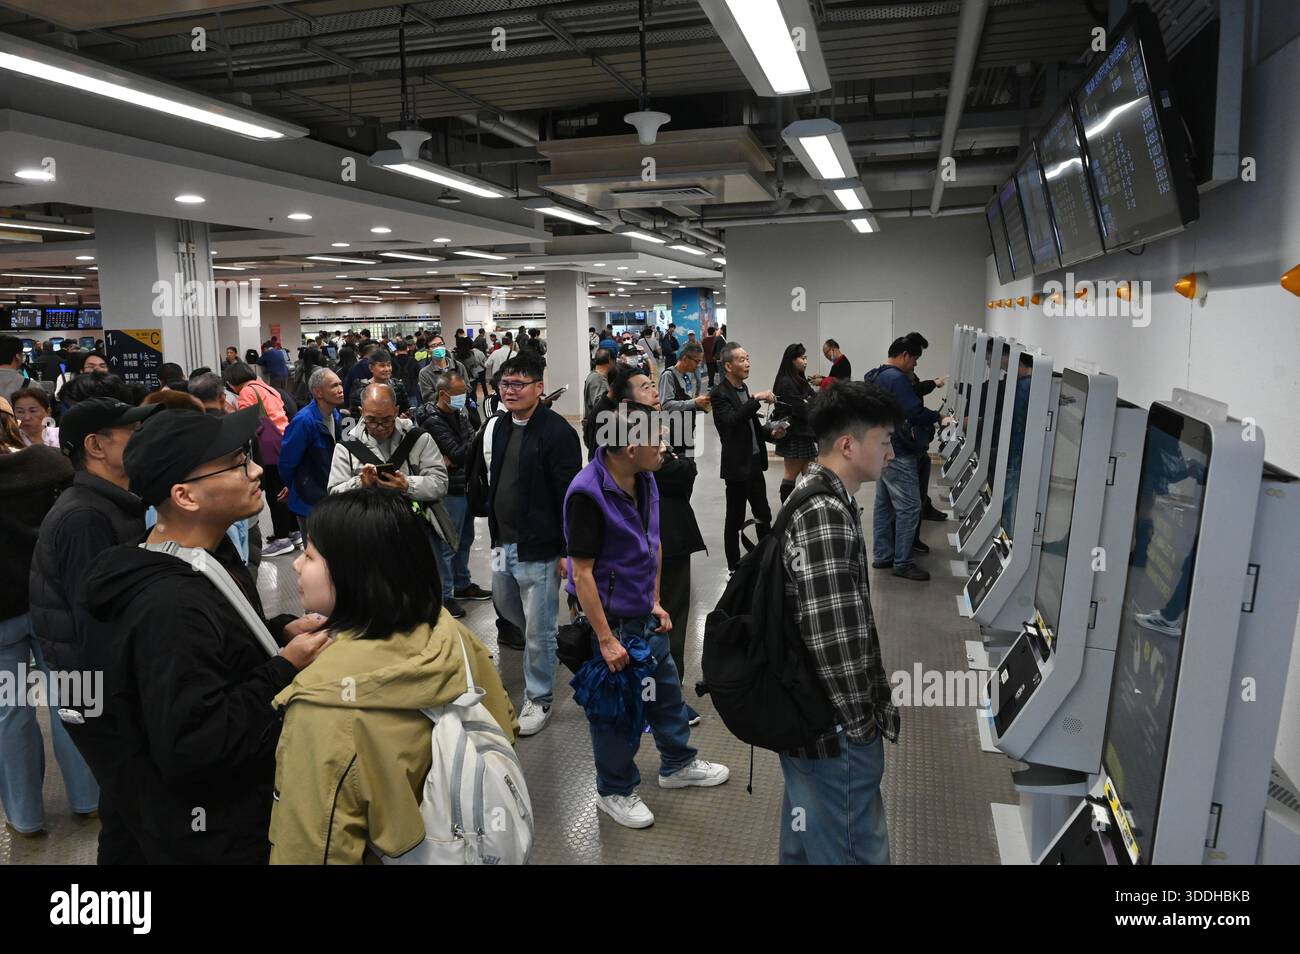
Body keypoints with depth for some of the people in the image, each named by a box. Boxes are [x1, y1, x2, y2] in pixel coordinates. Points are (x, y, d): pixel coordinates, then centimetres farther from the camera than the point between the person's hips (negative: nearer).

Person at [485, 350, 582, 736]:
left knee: (538, 631, 4)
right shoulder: (497, 427, 7)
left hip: (538, 549, -8)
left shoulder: (557, 432, -17)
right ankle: (542, 644, 50)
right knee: (506, 606, 24)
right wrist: (495, 534, 17)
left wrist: (568, 551, -17)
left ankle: (538, 700, 23)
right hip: (504, 544, 8)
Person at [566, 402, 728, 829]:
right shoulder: (588, 493, -26)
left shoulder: (645, 481, 0)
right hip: (609, 620, -8)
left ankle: (678, 763, 45)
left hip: (644, 616, 8)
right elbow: (582, 573, -24)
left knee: (666, 689, 22)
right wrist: (606, 639, -21)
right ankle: (615, 791, 31)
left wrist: (655, 602, 13)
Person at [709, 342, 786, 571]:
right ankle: (734, 567, 14)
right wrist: (756, 399, -31)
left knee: (764, 515, 15)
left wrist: (771, 432, 4)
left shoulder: (743, 389, 12)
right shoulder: (719, 394, -13)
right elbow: (732, 421, -30)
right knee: (735, 519, 3)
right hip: (737, 466, -8)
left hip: (755, 463, 8)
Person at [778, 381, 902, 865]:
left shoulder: (815, 497, 8)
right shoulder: (826, 516, -25)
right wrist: (861, 724, -15)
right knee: (854, 850, 6)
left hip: (802, 715, 10)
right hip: (833, 731, -10)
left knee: (806, 839, 25)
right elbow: (833, 637, -27)